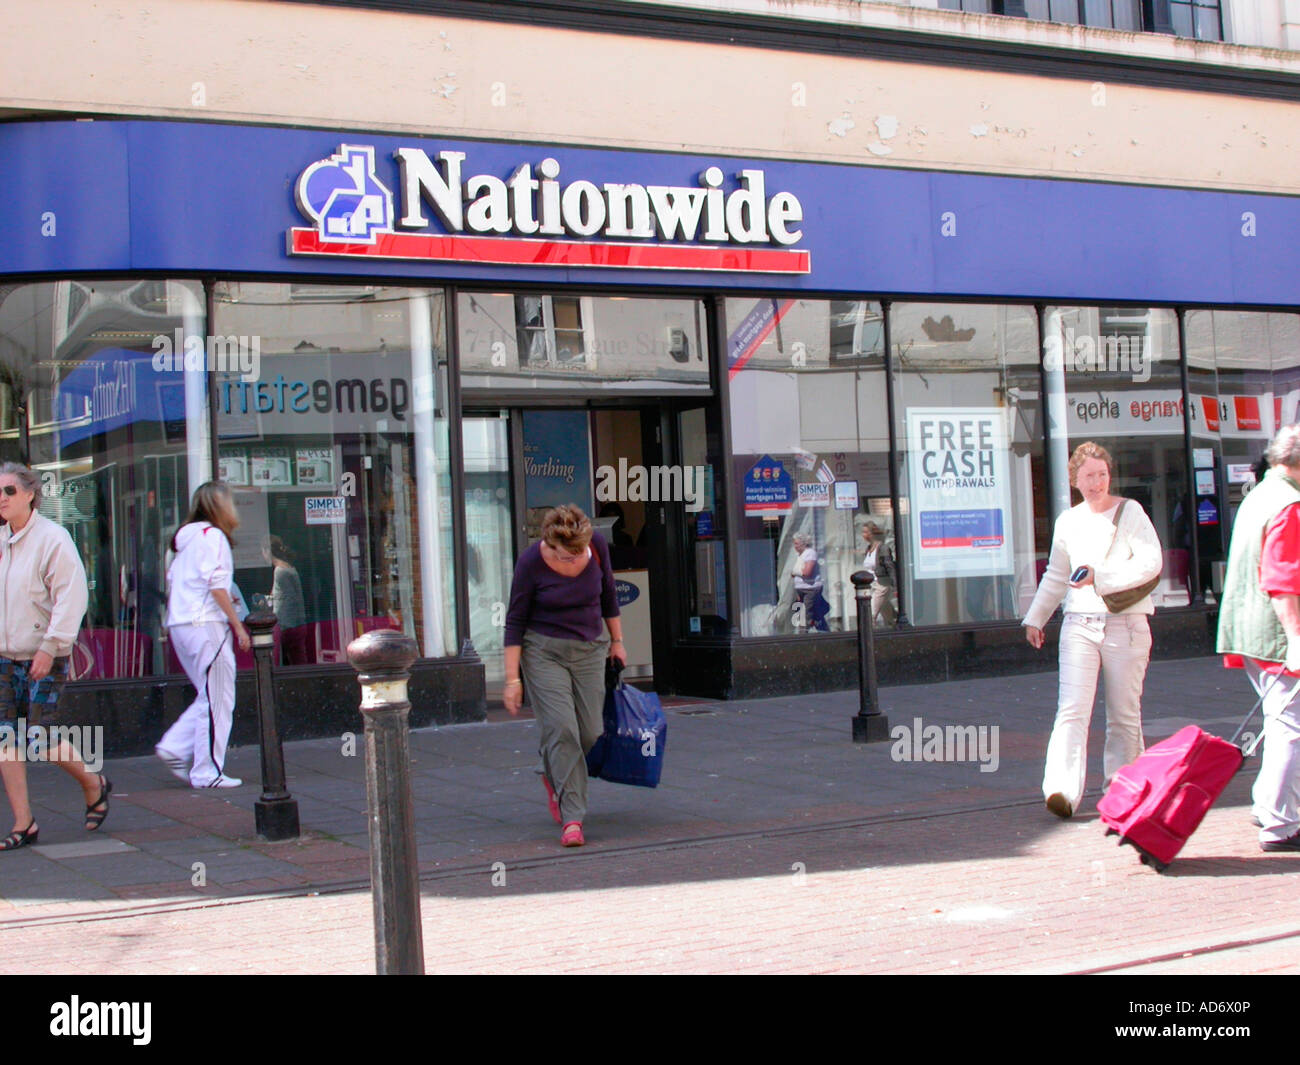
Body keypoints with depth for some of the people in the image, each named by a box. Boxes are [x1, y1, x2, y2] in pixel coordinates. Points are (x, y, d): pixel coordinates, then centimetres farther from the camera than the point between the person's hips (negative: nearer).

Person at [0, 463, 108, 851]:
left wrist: (49, 647, -20)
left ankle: (94, 785, 18)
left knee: (39, 739, -8)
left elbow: (72, 597, -15)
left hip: (45, 659, -7)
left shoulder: (52, 538, -10)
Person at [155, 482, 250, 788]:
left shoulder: (186, 537, 19)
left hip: (179, 623, 9)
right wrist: (237, 624, -12)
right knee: (217, 699, -5)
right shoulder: (213, 535, -8)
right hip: (206, 624, -9)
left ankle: (175, 748, 6)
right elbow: (216, 584, -14)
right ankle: (207, 772, -4)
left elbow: (173, 578, 20)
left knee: (210, 697, 15)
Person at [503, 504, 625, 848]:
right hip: (543, 651, -4)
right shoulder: (531, 562, -16)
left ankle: (553, 777, 31)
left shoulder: (597, 545, -7)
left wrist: (616, 641, 18)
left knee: (590, 730, 0)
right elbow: (515, 621, -9)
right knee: (561, 728, -15)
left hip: (590, 649, 4)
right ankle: (572, 818, -11)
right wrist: (512, 679, -11)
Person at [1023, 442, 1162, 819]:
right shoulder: (1067, 522, 13)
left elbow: (1151, 562, -11)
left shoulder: (1130, 512, 0)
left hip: (1125, 625, -2)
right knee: (1072, 709, -11)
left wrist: (1100, 578, -16)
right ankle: (1062, 790, -21)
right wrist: (1035, 617, 19)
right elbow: (1056, 577, 23)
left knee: (1124, 713, 6)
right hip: (1079, 624, 3)